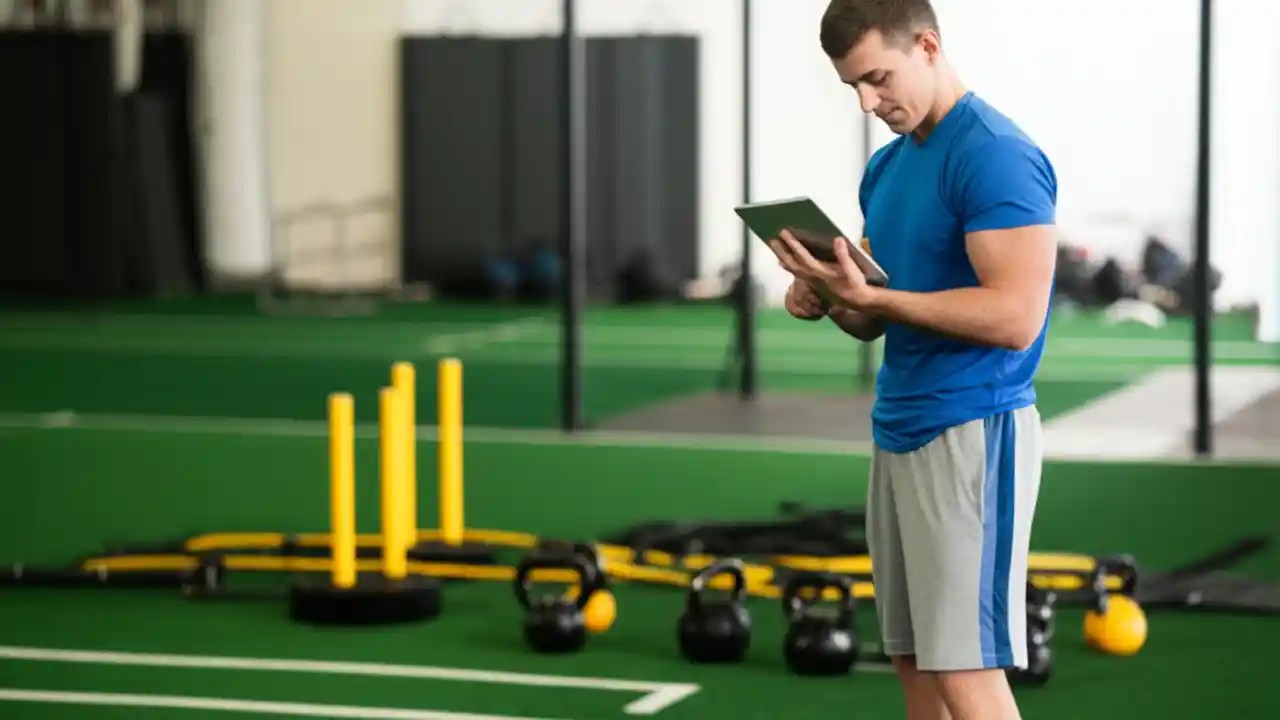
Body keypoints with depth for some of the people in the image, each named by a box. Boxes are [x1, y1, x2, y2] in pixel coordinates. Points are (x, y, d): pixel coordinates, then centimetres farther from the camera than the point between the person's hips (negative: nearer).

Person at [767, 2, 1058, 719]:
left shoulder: (996, 154, -14)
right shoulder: (886, 167, 15)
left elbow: (1015, 317, -22)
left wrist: (870, 296, -24)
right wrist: (829, 298, -3)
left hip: (972, 433, -9)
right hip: (898, 431, 9)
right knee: (915, 660, 10)